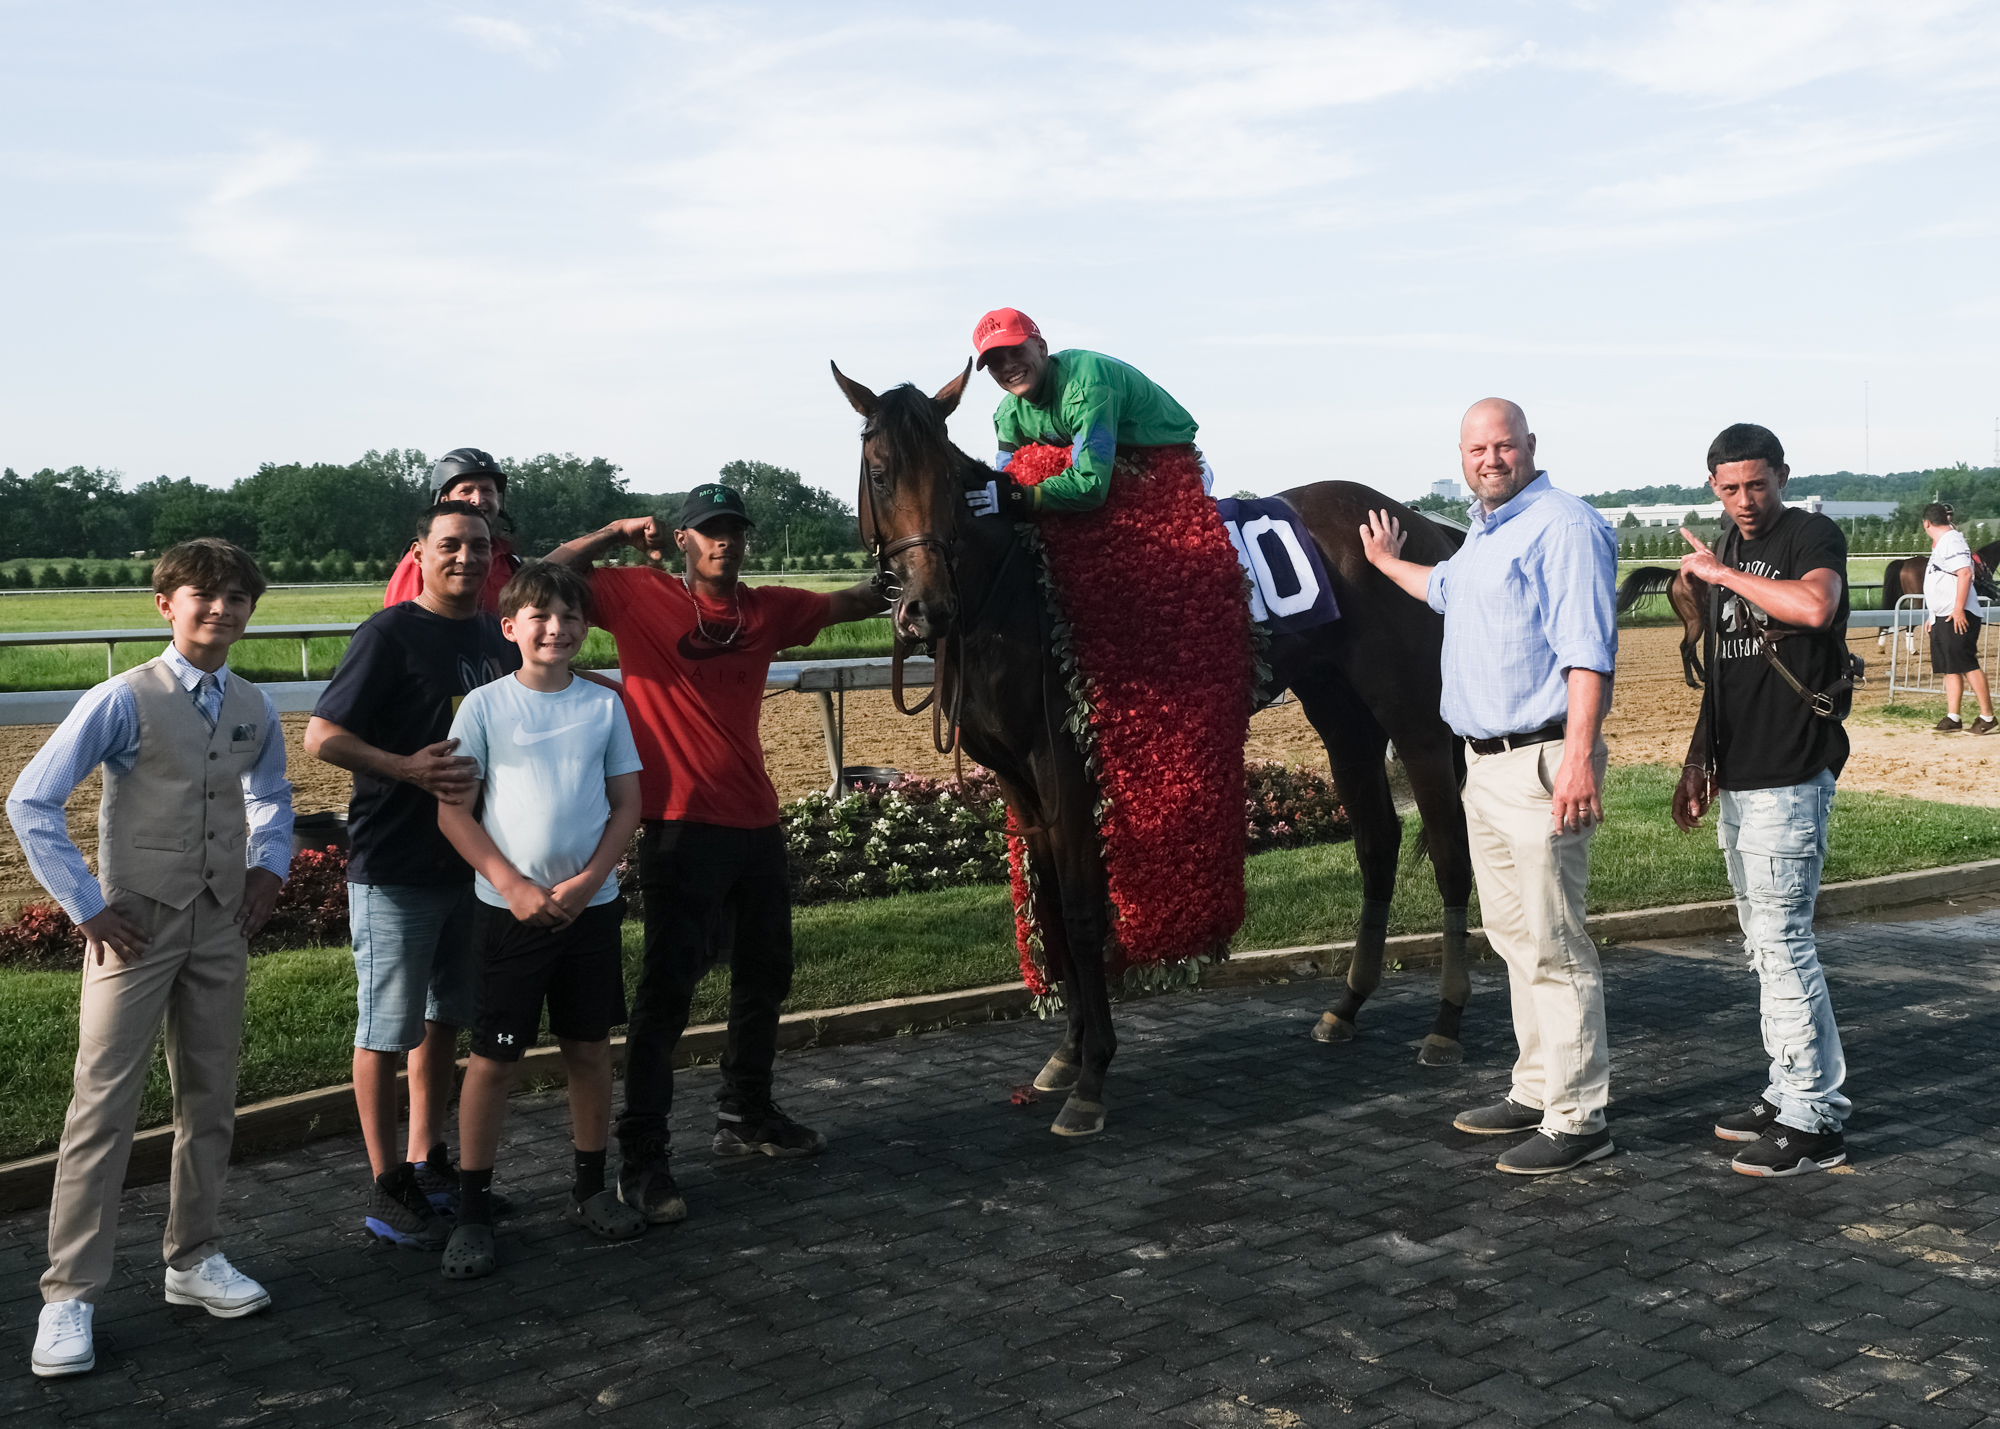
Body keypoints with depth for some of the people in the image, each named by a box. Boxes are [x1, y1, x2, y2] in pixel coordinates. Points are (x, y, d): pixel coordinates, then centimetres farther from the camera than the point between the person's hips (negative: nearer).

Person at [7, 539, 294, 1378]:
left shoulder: (254, 710, 4)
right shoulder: (124, 701, -11)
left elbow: (271, 797, 23)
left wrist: (269, 866, 6)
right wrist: (87, 906, -12)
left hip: (222, 928, 5)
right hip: (137, 926, -5)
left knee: (210, 1101, 12)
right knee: (104, 1106, -4)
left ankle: (194, 1260, 26)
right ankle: (69, 1295, 3)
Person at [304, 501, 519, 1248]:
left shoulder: (496, 639, 9)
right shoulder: (390, 634, -11)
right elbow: (321, 737, -14)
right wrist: (407, 768, -25)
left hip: (470, 860, 7)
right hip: (394, 868, -7)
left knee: (445, 1020, 16)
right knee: (387, 1029, 3)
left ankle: (429, 1161, 30)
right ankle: (387, 1188, 12)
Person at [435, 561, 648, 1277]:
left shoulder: (604, 705, 4)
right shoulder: (485, 705, -3)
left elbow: (628, 804, 5)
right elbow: (453, 810, -4)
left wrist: (585, 883, -8)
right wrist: (514, 885, -13)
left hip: (591, 904, 3)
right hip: (510, 906, -2)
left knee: (590, 1049, 10)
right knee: (494, 1057, 0)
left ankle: (590, 1190, 24)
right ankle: (473, 1210, 10)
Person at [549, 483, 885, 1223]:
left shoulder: (768, 608, 10)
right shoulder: (639, 596, -2)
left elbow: (852, 602, 14)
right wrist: (614, 536, -8)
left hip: (756, 822, 6)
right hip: (681, 825, -6)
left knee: (766, 976, 18)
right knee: (668, 987, -7)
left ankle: (746, 1117, 36)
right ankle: (641, 1160, -1)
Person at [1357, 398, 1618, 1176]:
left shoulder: (1563, 527, -13)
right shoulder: (1484, 533, 18)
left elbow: (1587, 650, -22)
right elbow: (1445, 589, 41)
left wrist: (1579, 755, -31)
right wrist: (1387, 562, 58)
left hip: (1539, 762, -10)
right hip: (1485, 765, 10)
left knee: (1552, 945, -7)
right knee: (1514, 937, 17)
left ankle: (1578, 1119, -1)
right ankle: (1537, 1090, 28)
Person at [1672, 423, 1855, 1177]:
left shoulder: (1813, 536, -8)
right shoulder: (1728, 549, 15)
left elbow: (1815, 606, -32)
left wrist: (1722, 572, -21)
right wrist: (1700, 761, 20)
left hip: (1790, 777, -9)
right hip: (1739, 777, 9)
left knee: (1782, 939, -8)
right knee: (1764, 940, 14)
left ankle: (1815, 1120, -1)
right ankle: (1790, 1091, 24)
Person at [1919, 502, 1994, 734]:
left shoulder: (1952, 541, -12)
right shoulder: (1940, 543, 19)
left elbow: (1965, 573, -23)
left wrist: (1958, 609, -27)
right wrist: (1934, 616, 25)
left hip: (1957, 617, -10)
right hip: (1942, 618, 10)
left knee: (1968, 666, -10)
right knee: (1950, 669, 9)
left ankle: (1987, 716, -6)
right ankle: (1952, 718, 11)